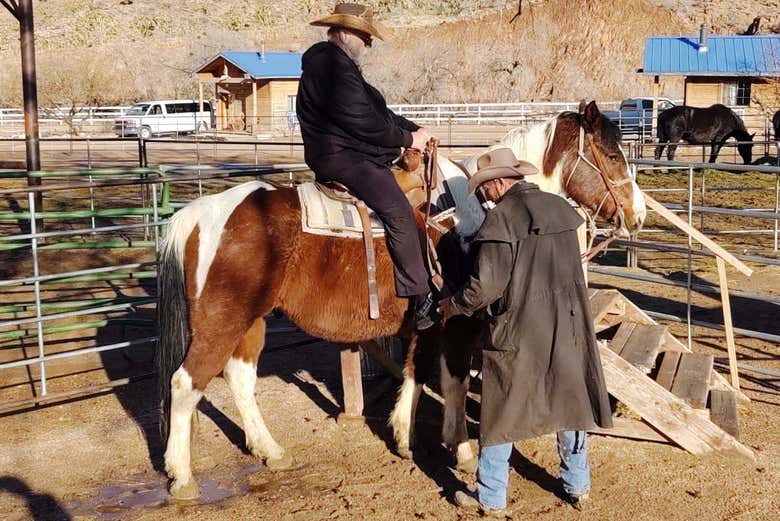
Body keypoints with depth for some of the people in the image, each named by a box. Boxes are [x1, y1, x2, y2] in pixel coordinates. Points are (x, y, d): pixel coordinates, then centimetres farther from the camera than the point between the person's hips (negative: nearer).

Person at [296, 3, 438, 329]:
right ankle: (421, 300, -22)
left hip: (342, 156, 12)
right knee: (398, 211, -23)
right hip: (341, 159, -12)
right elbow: (364, 123, -19)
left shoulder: (340, 65, 21)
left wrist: (414, 130, 9)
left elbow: (379, 111, 21)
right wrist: (408, 139, -8)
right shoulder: (333, 66, -15)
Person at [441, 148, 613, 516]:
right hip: (567, 327, 6)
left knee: (500, 413, 8)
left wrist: (454, 305, -1)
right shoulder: (560, 208, 5)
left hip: (516, 332, -6)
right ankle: (578, 485, 30)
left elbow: (486, 285, -17)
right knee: (570, 401, 18)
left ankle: (491, 497, 18)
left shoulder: (501, 217, -16)